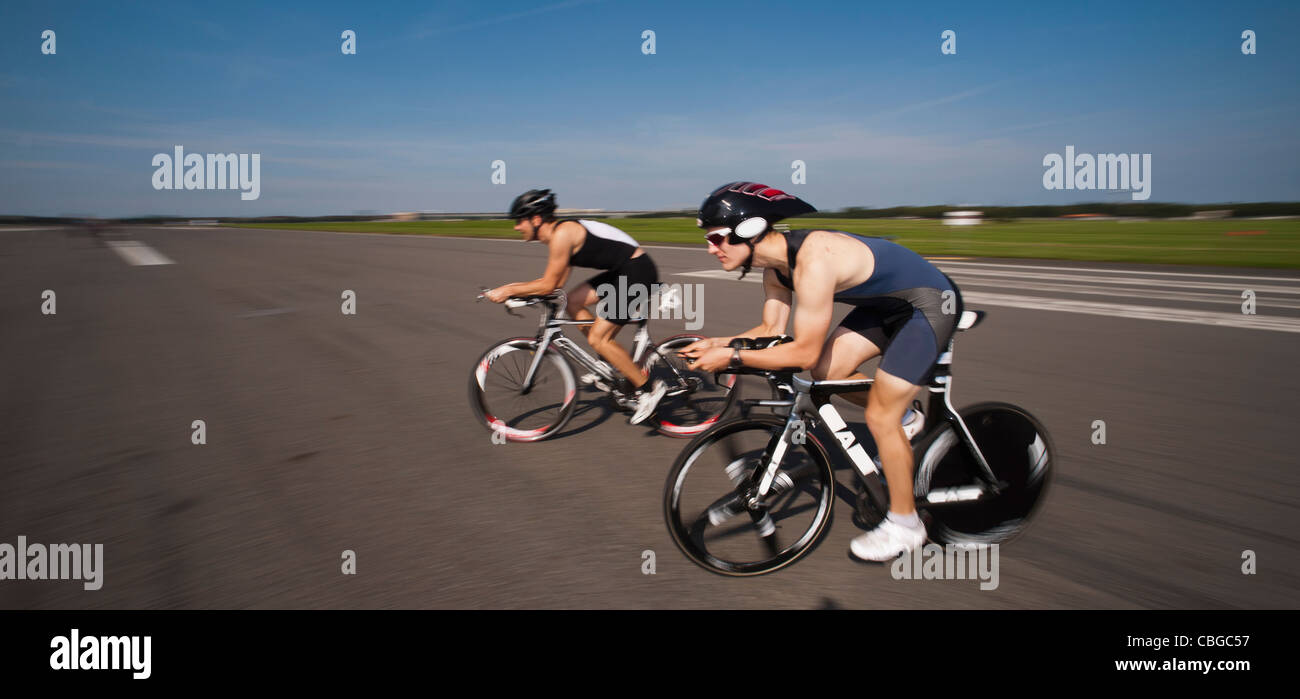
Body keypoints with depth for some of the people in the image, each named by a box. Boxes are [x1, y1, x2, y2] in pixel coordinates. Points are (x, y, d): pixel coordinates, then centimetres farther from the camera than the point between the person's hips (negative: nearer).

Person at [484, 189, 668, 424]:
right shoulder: (559, 233, 13)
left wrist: (508, 291, -6)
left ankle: (648, 389, 0)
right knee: (573, 302, 13)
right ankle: (611, 368, 18)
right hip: (623, 272, 10)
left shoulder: (562, 233, -17)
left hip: (638, 271, -10)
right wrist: (511, 287, 15)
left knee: (597, 338, -9)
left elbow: (548, 285, -16)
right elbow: (557, 281, 17)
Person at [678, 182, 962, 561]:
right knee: (828, 371, -2)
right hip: (886, 302, 9)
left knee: (879, 416, -8)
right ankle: (904, 418, 22)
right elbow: (773, 330, 4)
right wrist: (716, 343, -7)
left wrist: (731, 356, -26)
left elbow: (804, 352, -31)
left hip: (931, 304, -8)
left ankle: (905, 524, 9)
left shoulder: (813, 262, -34)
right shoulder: (776, 265, -5)